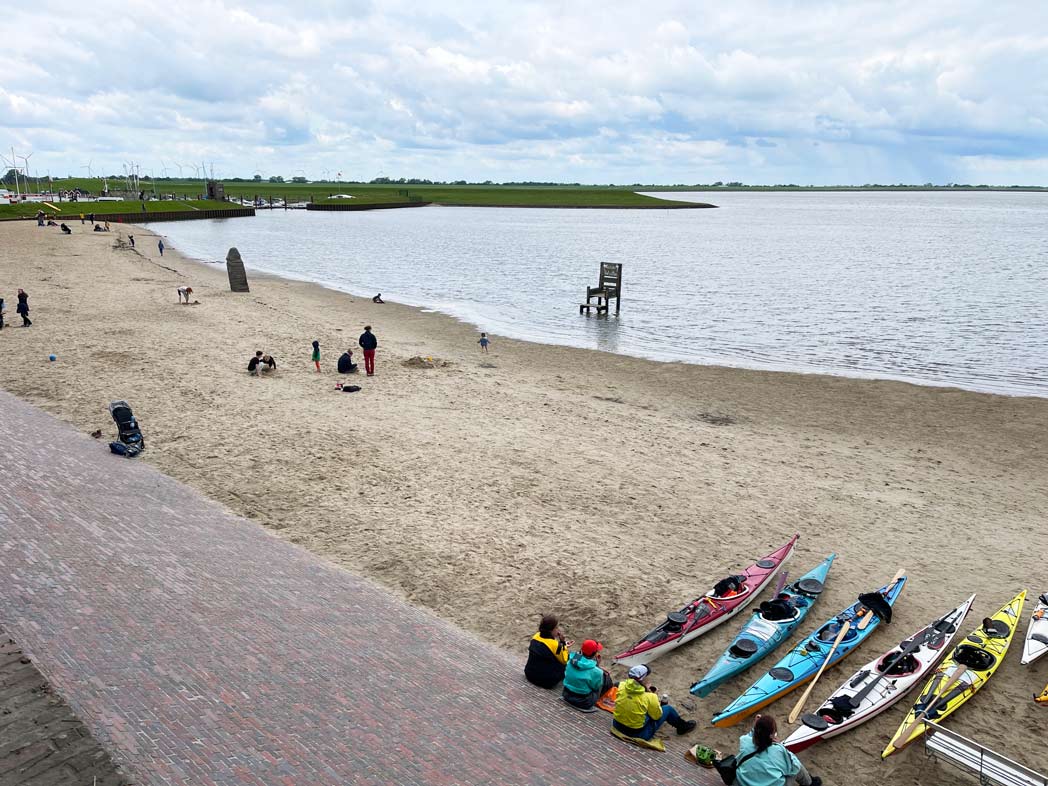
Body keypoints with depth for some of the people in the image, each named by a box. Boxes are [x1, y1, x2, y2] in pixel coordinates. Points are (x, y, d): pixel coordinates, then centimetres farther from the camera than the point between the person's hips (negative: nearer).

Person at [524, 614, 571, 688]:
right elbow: (564, 661, -8)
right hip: (546, 680, -6)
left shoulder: (536, 636, -5)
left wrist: (563, 644, 9)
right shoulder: (555, 645, -25)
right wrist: (563, 644, -11)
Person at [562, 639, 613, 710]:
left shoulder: (571, 661, -12)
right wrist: (597, 665, -8)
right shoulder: (595, 671, -27)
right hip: (583, 702, -6)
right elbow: (596, 686, -8)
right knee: (605, 675, 8)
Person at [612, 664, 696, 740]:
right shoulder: (649, 697, -27)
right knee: (668, 708, 12)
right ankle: (683, 727, 37)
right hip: (638, 733, -5)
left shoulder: (622, 686, -14)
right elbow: (657, 716, -9)